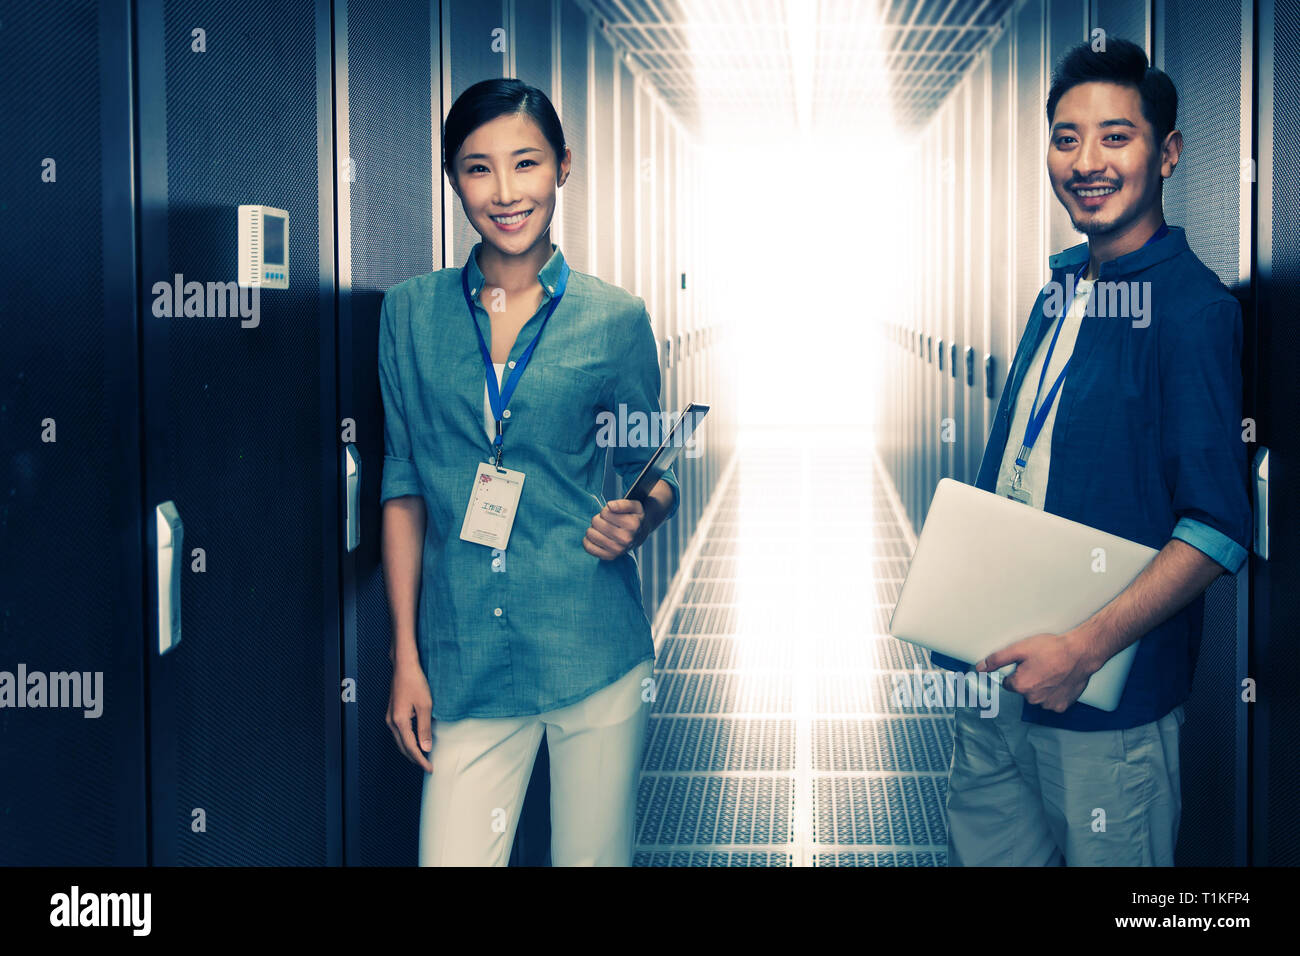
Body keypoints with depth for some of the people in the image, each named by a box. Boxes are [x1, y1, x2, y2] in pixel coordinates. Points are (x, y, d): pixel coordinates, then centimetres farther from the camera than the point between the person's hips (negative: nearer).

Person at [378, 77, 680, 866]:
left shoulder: (614, 318, 1)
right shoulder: (411, 314, 5)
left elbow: (655, 474, 10)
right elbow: (405, 487, 7)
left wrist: (639, 517, -14)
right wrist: (406, 658, 3)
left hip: (593, 651, -1)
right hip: (465, 665, 1)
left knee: (595, 858, 7)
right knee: (452, 858, -2)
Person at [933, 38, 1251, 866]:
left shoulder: (1193, 308, -13)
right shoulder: (1063, 288, 11)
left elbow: (1217, 529, -18)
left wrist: (1087, 649, -23)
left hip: (1111, 705, -7)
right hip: (998, 675, 7)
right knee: (984, 851, 15)